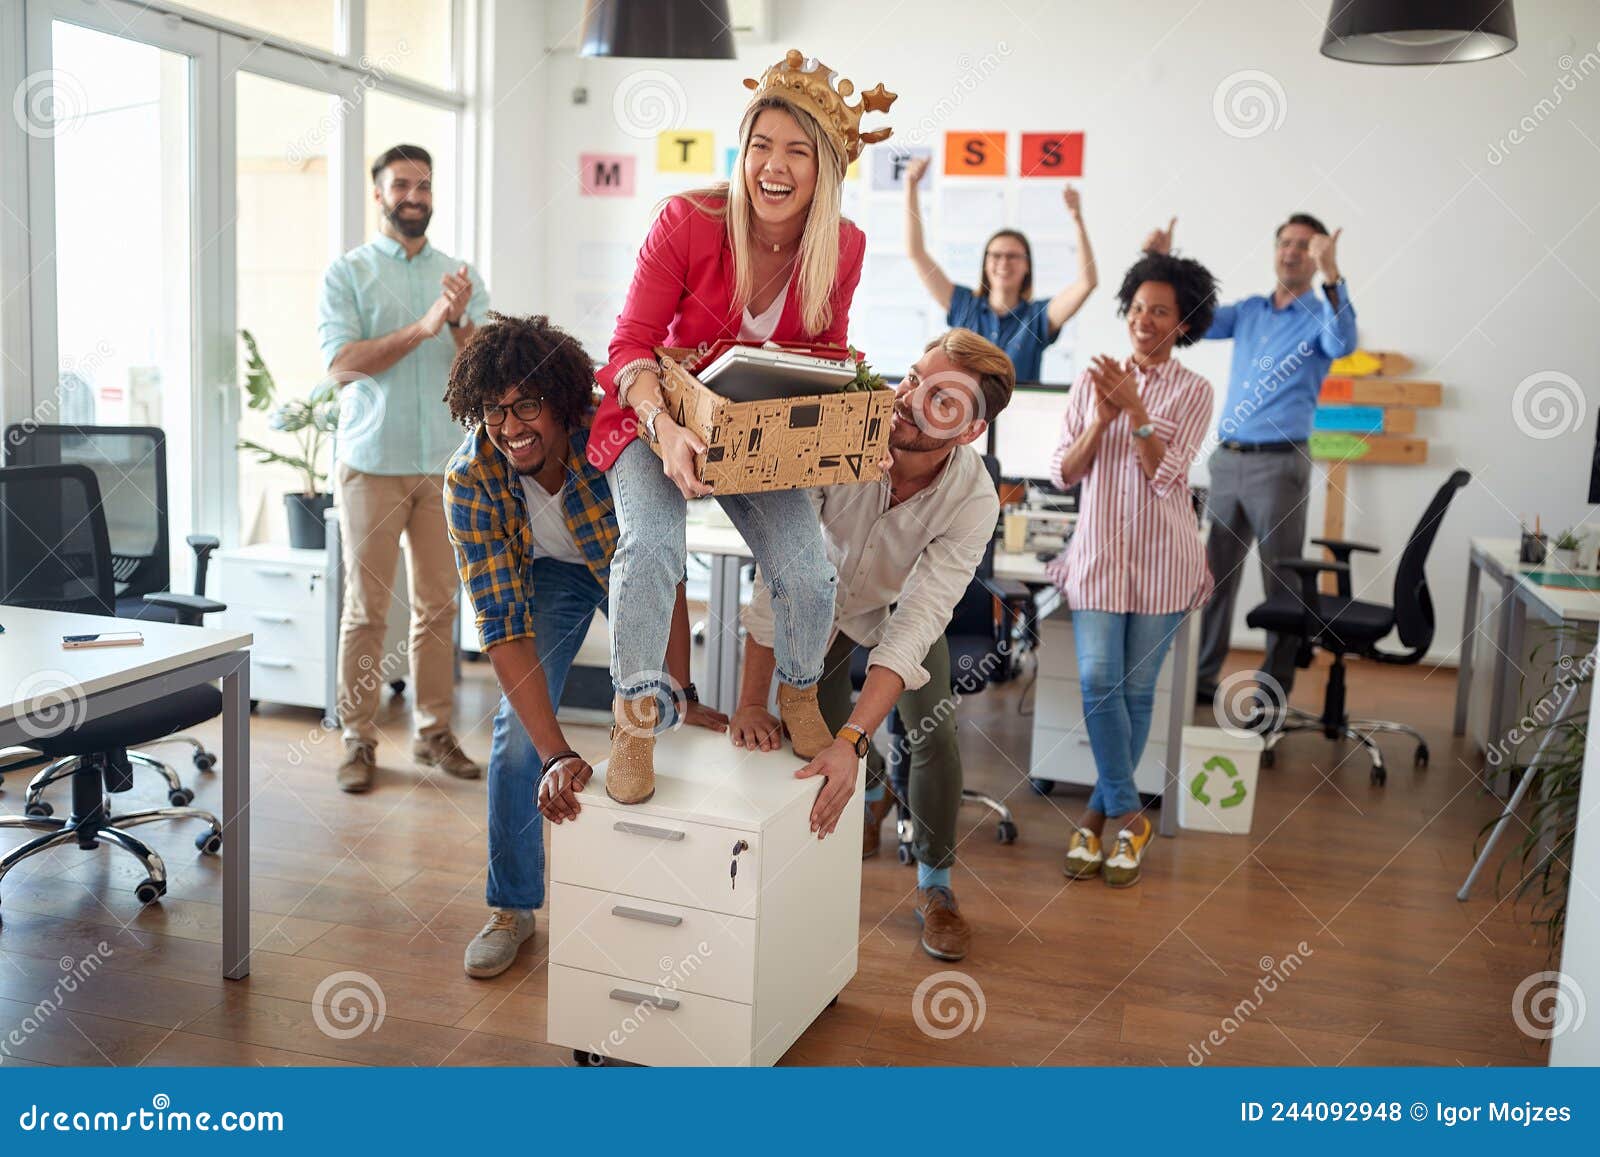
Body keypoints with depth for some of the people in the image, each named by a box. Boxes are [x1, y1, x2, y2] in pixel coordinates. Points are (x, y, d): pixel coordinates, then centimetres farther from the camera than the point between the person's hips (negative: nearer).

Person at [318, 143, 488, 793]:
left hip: (444, 464, 3)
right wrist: (423, 327, -18)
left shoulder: (461, 277, 11)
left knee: (438, 604, 7)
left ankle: (433, 732, 17)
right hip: (373, 463, -3)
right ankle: (359, 739, 9)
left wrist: (461, 322, -17)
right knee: (366, 609, 0)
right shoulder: (347, 273, 2)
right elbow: (343, 364, -11)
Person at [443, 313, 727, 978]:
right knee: (519, 725, -10)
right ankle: (512, 907, 8)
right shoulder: (469, 482, -32)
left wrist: (682, 695, -33)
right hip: (548, 569, 1)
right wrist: (558, 755, -42)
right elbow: (504, 627, -34)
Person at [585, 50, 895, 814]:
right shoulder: (687, 221, -22)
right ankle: (635, 718, -8)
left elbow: (828, 356, 4)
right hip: (659, 416, -3)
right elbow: (633, 343, -20)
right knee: (652, 542, -29)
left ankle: (799, 695, 22)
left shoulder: (843, 247, -11)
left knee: (810, 575, -12)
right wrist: (663, 426, -38)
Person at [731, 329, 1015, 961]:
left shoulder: (974, 500, -36)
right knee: (821, 730, 4)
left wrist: (852, 741, -49)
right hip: (829, 597, 1)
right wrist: (751, 702, -34)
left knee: (934, 735, -13)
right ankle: (874, 791, 42)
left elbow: (915, 625, -40)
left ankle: (934, 884, 10)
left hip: (904, 605, 0)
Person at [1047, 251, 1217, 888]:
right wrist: (1101, 419, -15)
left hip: (1160, 558, -1)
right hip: (1099, 553, 1)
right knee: (1098, 682, -9)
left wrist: (1134, 408, -22)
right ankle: (1127, 817, 2)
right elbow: (1064, 473, 0)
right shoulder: (1091, 380, 5)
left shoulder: (1193, 391, -1)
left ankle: (1101, 811, 17)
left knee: (1137, 689, 3)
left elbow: (1166, 474, -13)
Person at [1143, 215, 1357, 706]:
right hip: (1227, 459, 5)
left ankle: (1274, 694, 8)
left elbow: (1343, 343, -23)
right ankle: (1201, 678, 19)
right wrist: (1162, 264, -2)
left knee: (1281, 584, 0)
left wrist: (1331, 274, -37)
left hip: (1280, 463, -5)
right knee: (1214, 576, 9)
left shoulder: (1321, 317, -2)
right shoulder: (1248, 311, 15)